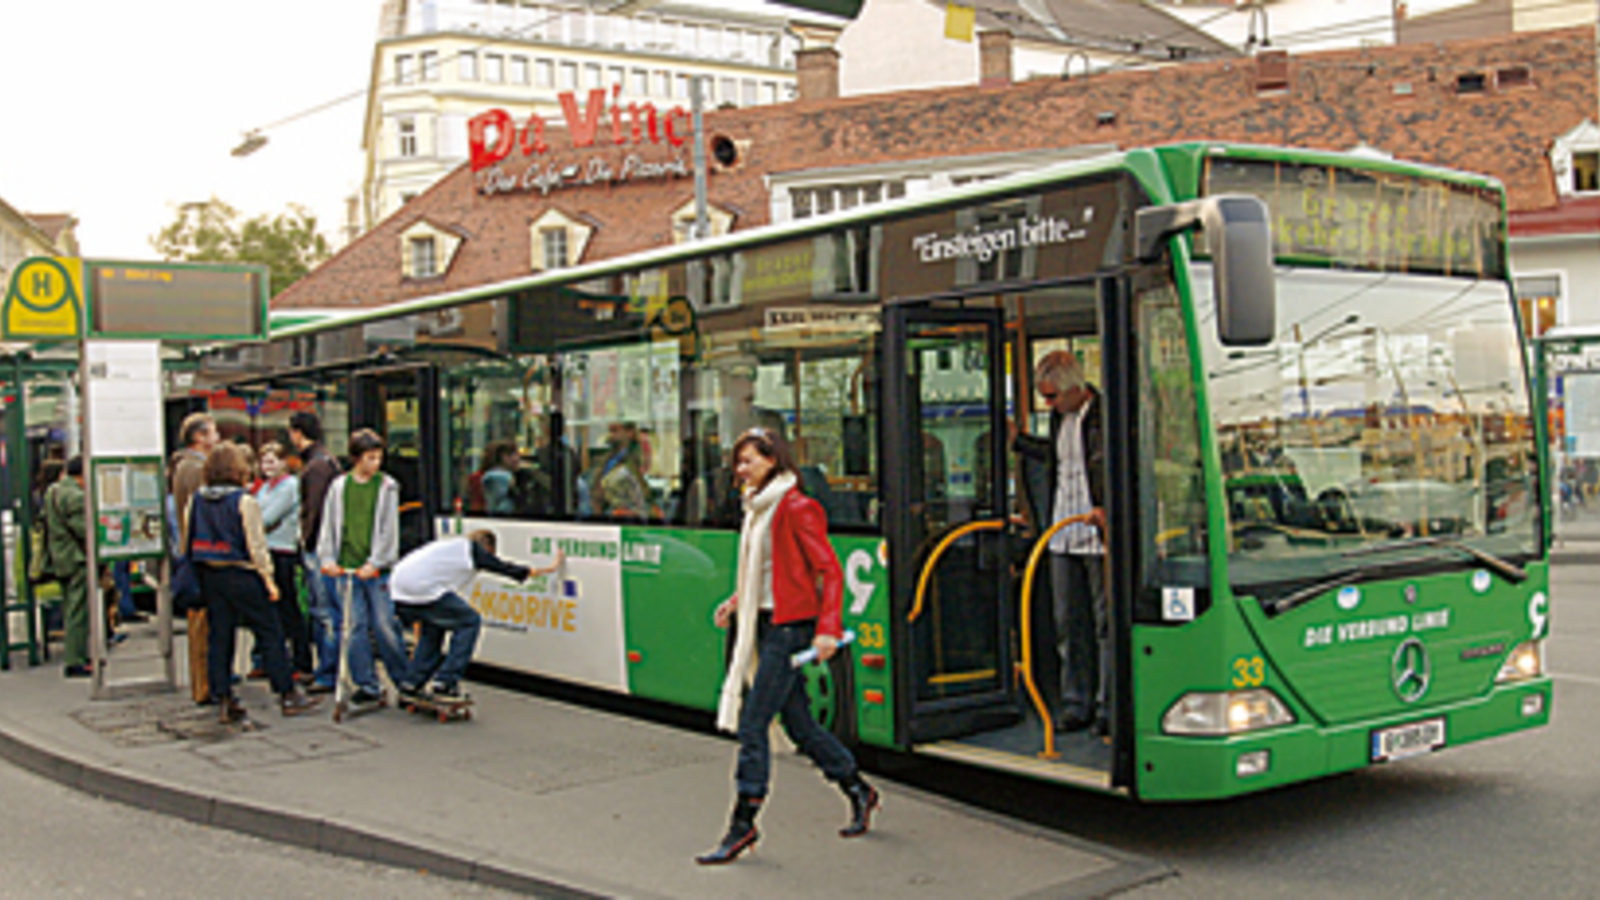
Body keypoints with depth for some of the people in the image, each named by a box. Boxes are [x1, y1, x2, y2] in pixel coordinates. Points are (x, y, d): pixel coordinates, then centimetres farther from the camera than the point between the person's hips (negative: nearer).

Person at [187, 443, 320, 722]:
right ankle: (287, 695, 8)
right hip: (241, 576, -5)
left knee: (219, 638, 10)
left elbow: (187, 540, 10)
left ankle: (223, 700, 10)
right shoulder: (244, 502, -12)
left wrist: (198, 571, 19)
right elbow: (256, 546, -13)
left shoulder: (197, 500, 4)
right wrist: (268, 580, -7)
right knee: (270, 635, 3)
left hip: (208, 576, 5)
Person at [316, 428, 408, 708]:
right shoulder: (339, 486, 10)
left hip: (376, 569, -2)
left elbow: (388, 529, -3)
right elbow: (329, 525, 11)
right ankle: (367, 685, 10)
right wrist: (327, 558, -1)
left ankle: (405, 679, 10)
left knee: (384, 625, -5)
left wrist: (375, 563, -11)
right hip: (346, 568, 2)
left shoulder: (387, 487, 2)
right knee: (355, 626, 2)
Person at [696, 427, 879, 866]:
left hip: (790, 627, -9)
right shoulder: (758, 507, 13)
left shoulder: (796, 508, -13)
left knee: (752, 724, -8)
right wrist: (736, 601, 11)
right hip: (766, 624, 9)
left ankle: (743, 825, -1)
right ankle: (859, 791, 30)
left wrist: (827, 628, -23)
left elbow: (830, 571, -16)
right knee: (799, 723, 15)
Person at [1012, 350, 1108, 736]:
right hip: (1063, 536, 7)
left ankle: (1109, 707, 10)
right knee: (1069, 624, 10)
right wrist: (1017, 441, 31)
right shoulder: (1060, 418, 13)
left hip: (1101, 537, -7)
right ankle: (1076, 704, 19)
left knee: (1106, 623, 1)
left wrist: (1109, 508, -21)